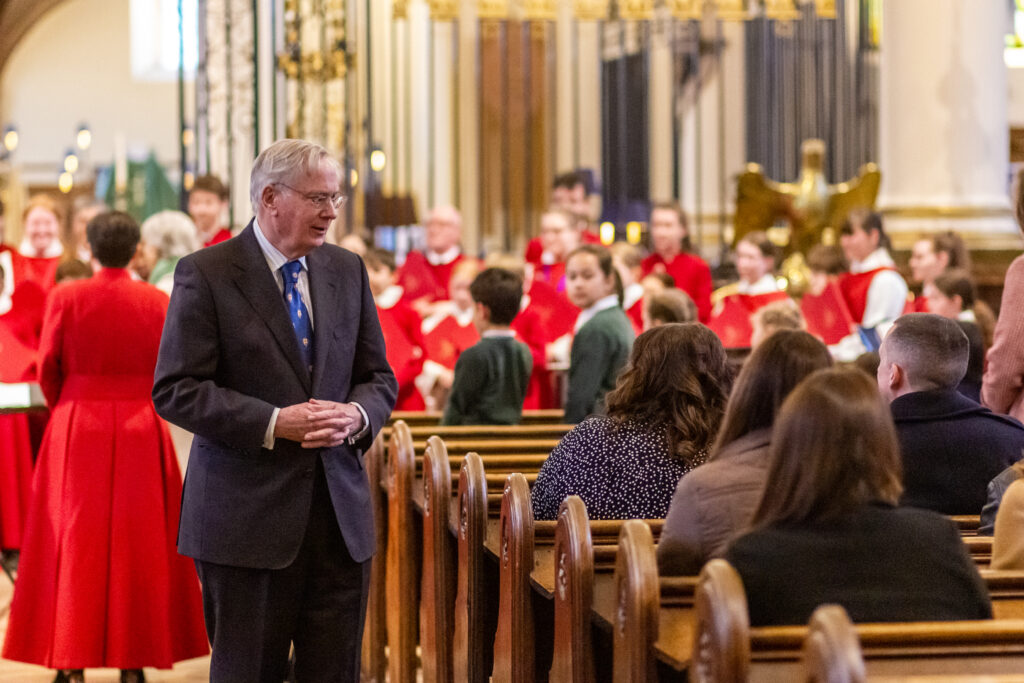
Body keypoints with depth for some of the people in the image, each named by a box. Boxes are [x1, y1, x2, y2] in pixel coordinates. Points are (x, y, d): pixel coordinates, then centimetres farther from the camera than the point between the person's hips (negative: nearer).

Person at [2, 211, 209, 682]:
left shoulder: (66, 298, -7)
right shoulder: (158, 302, -3)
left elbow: (48, 369, -1)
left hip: (77, 430, -1)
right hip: (142, 432, 1)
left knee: (76, 542, 7)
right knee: (137, 542, 9)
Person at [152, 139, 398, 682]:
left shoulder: (347, 270, 11)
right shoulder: (205, 274, -5)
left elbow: (379, 378, 15)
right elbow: (175, 391, -10)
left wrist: (357, 415, -8)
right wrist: (273, 422, -19)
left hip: (340, 511, 5)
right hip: (247, 513, -5)